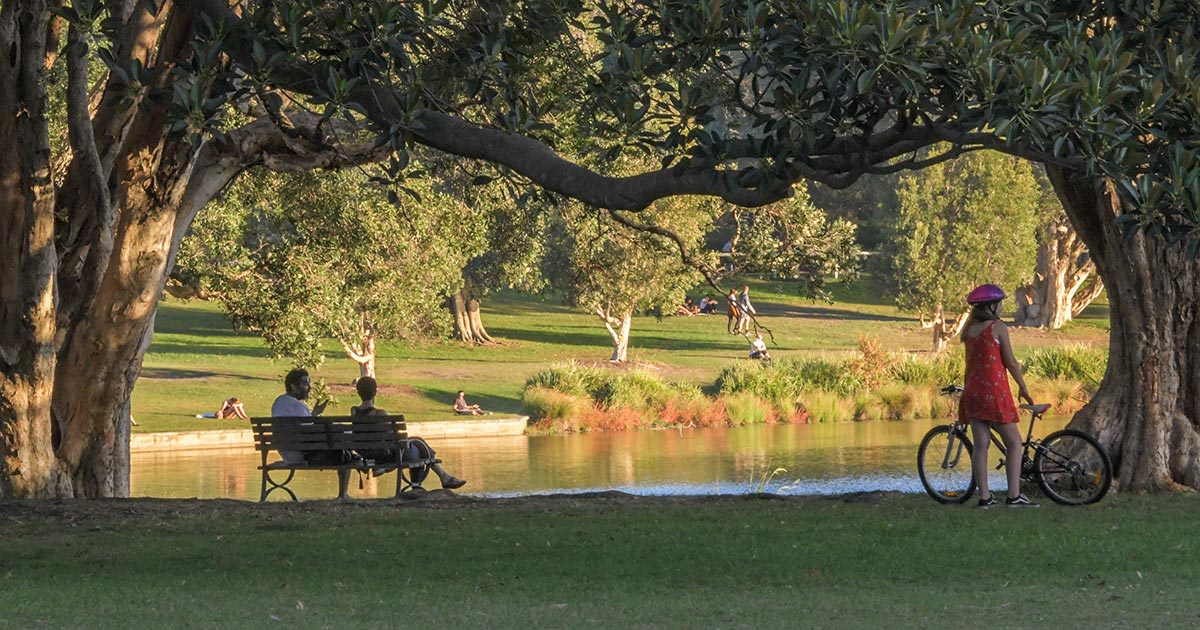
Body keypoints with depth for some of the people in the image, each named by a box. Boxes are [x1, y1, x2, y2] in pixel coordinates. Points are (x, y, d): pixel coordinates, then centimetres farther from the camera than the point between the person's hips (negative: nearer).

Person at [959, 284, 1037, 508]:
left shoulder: (969, 330, 10)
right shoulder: (998, 327, -7)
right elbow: (1010, 362, -5)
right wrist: (1023, 387, 6)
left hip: (972, 389, 6)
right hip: (994, 389, -6)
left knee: (980, 444, 4)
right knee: (1014, 442, 1)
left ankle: (984, 496, 1)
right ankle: (1014, 495, -6)